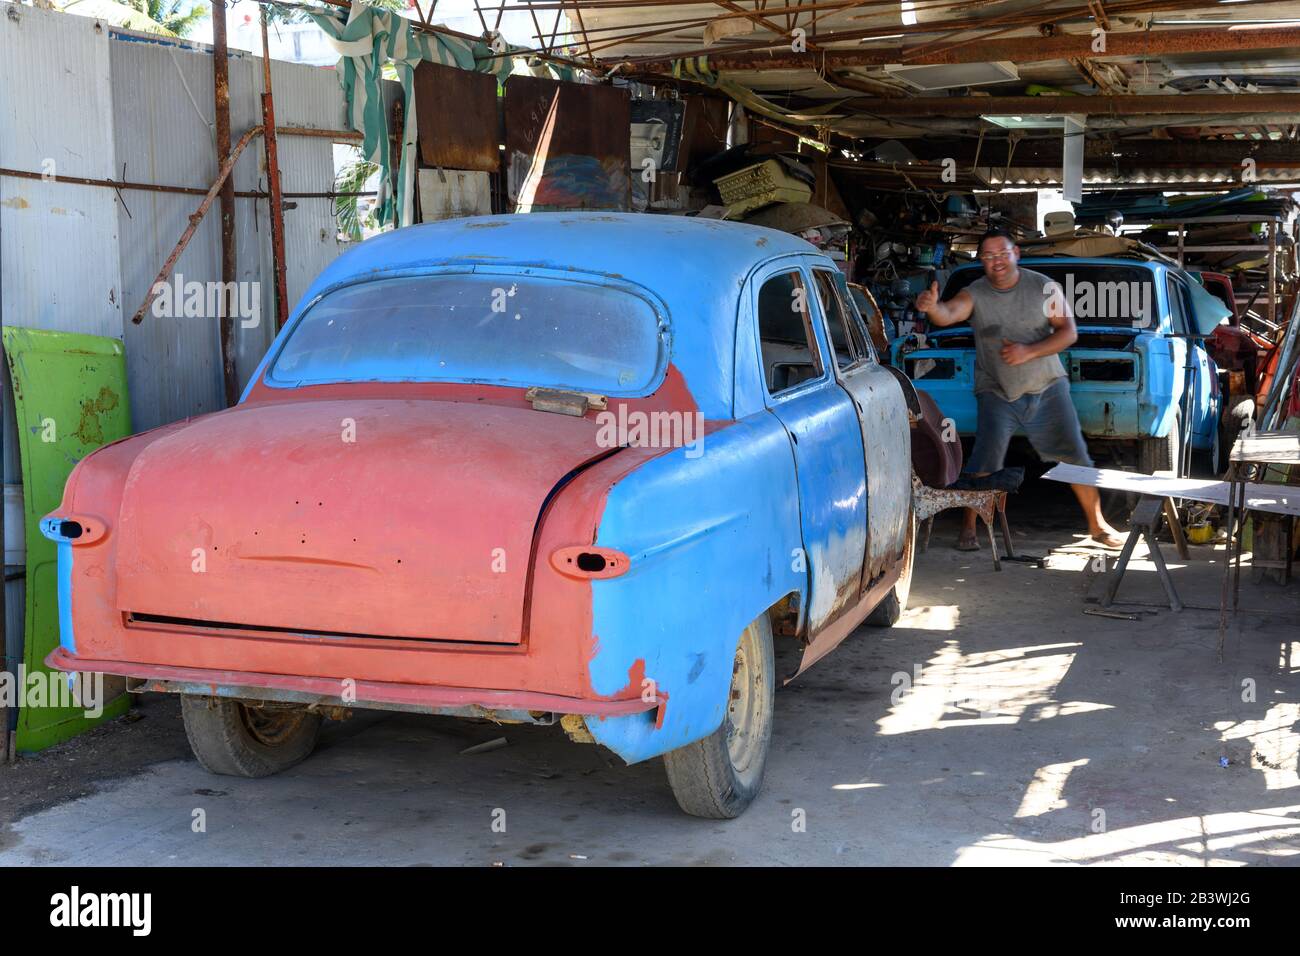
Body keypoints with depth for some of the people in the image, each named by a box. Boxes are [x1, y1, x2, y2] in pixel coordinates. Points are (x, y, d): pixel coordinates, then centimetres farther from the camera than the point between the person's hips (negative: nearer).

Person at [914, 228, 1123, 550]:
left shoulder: (1044, 287, -6)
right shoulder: (975, 294, -10)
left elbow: (1068, 332, -7)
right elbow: (948, 314, -30)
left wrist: (1029, 351, -21)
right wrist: (932, 307, -55)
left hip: (1047, 388, 2)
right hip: (997, 393, -1)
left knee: (1075, 456, 2)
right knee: (984, 463, -13)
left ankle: (1097, 524, 15)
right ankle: (968, 527, 1)